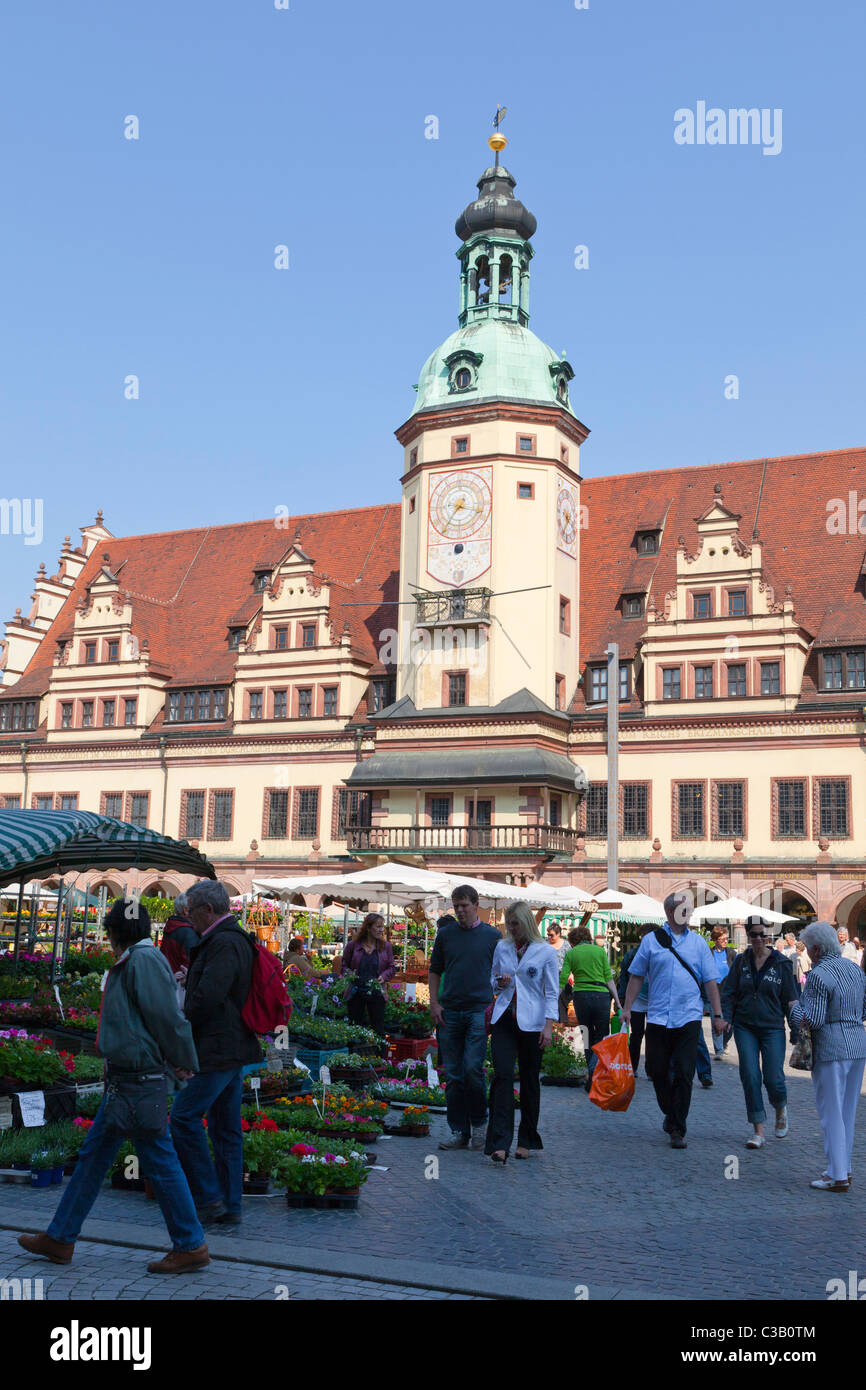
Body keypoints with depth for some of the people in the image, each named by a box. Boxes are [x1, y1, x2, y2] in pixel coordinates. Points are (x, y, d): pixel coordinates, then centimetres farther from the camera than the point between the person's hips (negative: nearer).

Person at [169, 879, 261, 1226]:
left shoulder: (224, 944, -17)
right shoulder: (235, 940, 16)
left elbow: (207, 998, -23)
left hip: (218, 1050, -10)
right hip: (234, 1046, 10)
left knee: (184, 1116, -7)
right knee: (225, 1129, 12)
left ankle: (208, 1196, -2)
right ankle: (229, 1205, 17)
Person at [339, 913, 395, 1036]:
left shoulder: (385, 946, 5)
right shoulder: (353, 945, 0)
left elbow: (391, 967, 8)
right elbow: (343, 966, 8)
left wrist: (384, 976, -11)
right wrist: (349, 974, -12)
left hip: (376, 993, 0)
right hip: (355, 993, 0)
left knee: (378, 1030, 1)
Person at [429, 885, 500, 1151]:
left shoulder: (492, 936, 4)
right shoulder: (445, 934, 9)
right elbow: (435, 971, 14)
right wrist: (434, 1003, 3)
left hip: (479, 1010, -3)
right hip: (449, 1012, 3)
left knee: (473, 1069, -12)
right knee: (453, 1075, 4)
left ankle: (479, 1122, 8)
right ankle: (459, 1131, 12)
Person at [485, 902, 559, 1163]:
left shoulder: (546, 952, -2)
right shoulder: (501, 948, 9)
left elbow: (552, 993, -1)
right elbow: (491, 978, 21)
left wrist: (549, 1025, -10)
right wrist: (500, 982, -2)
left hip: (531, 1022, -2)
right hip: (503, 1018, 2)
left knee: (529, 1080, 6)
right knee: (502, 1074, -12)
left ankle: (526, 1141, 19)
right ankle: (500, 1143, -16)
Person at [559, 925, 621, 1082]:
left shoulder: (571, 953, 6)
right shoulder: (600, 951, 6)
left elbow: (563, 979, -1)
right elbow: (609, 979, 2)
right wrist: (617, 1001, 5)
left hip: (581, 996, 1)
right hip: (601, 995, -1)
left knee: (588, 1037, 14)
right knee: (602, 1038, 6)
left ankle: (592, 1074, 14)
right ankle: (594, 1069, -17)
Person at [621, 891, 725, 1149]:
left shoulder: (698, 943, 9)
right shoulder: (651, 940, 5)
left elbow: (710, 981, 10)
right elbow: (637, 976, 7)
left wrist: (717, 1014, 5)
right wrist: (627, 1008, 2)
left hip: (689, 1017, 0)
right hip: (658, 1017, 0)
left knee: (683, 1074, -4)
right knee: (657, 1070, 5)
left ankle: (677, 1130, 5)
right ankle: (670, 1113, 30)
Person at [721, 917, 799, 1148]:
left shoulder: (781, 963, -1)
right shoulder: (741, 961, 5)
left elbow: (791, 999, 2)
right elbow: (729, 993, 7)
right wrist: (726, 1018, -7)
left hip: (773, 1028, -2)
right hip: (745, 1028, 2)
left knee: (773, 1078, -5)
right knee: (750, 1077, -5)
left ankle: (781, 1109, 29)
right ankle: (758, 1131, 3)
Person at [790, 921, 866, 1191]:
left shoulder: (819, 975, -15)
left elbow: (814, 1020, -17)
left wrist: (796, 1007, 0)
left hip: (831, 1048, -8)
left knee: (831, 1113, 0)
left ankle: (837, 1177, 3)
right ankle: (844, 1168, 25)